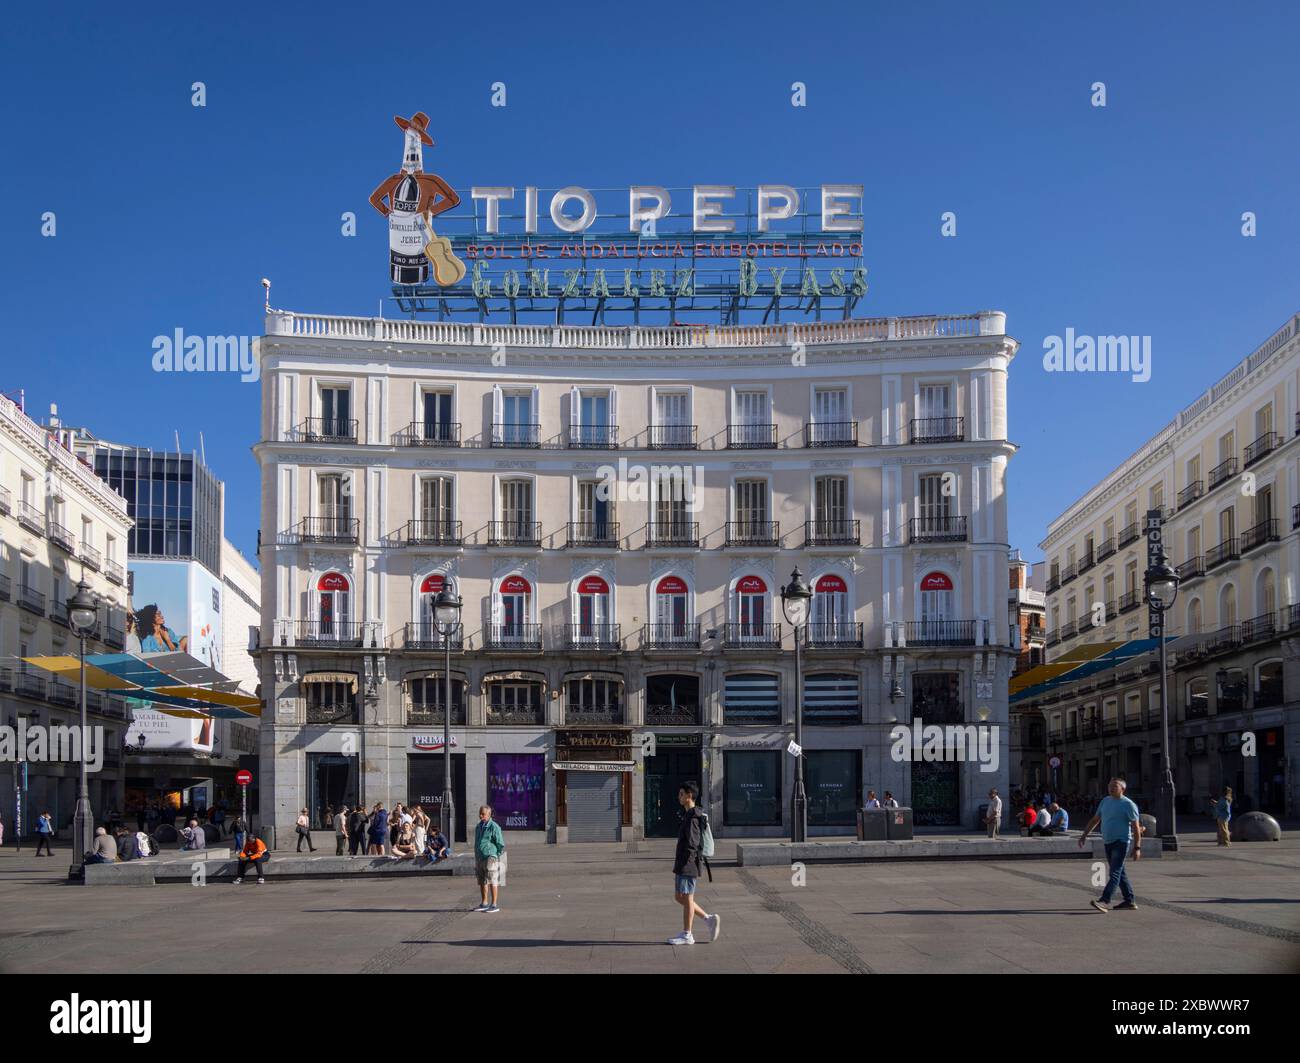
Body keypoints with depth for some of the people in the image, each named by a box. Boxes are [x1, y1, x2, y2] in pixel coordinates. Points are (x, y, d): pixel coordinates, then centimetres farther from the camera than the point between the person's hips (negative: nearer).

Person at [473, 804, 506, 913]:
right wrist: (476, 857, 18)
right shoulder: (479, 827, 13)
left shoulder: (493, 827, -12)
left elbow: (501, 844, -11)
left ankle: (494, 905, -2)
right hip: (479, 858, 8)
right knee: (482, 882, 12)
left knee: (492, 882, -5)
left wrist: (496, 857, -9)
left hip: (490, 858, -8)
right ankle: (484, 903, 21)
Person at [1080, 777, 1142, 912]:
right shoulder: (1105, 801, 13)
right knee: (1120, 873, 12)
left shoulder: (1128, 804, -7)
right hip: (1108, 842, 8)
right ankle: (1129, 902, 20)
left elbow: (1136, 827, -9)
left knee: (1115, 873, -14)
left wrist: (1137, 847, -15)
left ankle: (1104, 901, -25)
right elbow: (1095, 820, 19)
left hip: (1121, 842, -8)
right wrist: (1084, 835, 13)